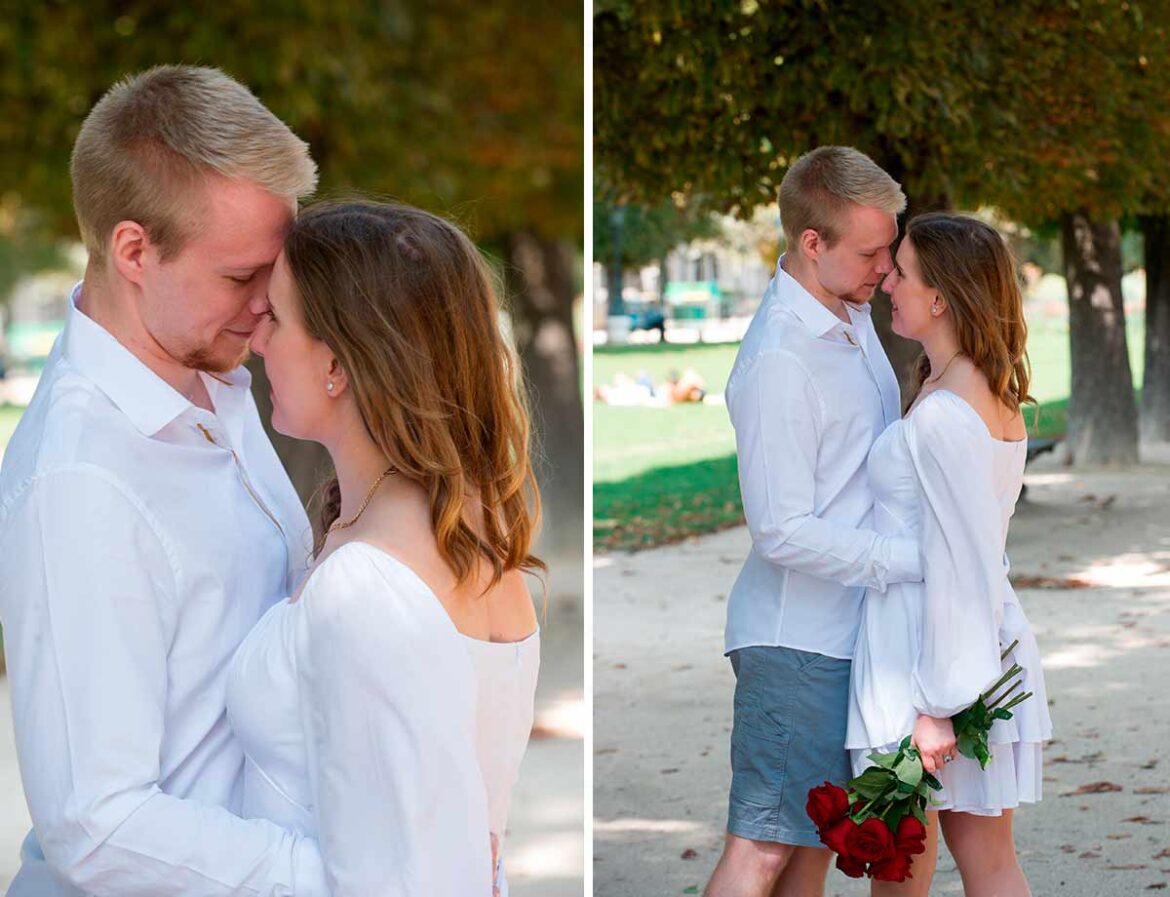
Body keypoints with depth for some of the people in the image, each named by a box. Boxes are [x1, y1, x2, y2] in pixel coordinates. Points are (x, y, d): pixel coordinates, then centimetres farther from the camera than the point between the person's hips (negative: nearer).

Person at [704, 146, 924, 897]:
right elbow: (786, 532, -23)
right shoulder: (780, 362, -22)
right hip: (797, 638, -9)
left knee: (817, 837, 16)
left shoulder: (853, 313, 7)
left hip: (847, 630, 9)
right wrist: (920, 560, -21)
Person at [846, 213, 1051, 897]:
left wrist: (937, 705, -19)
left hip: (932, 651, -9)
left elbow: (961, 566, -21)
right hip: (991, 644, 9)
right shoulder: (997, 394, 9)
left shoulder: (944, 413, -20)